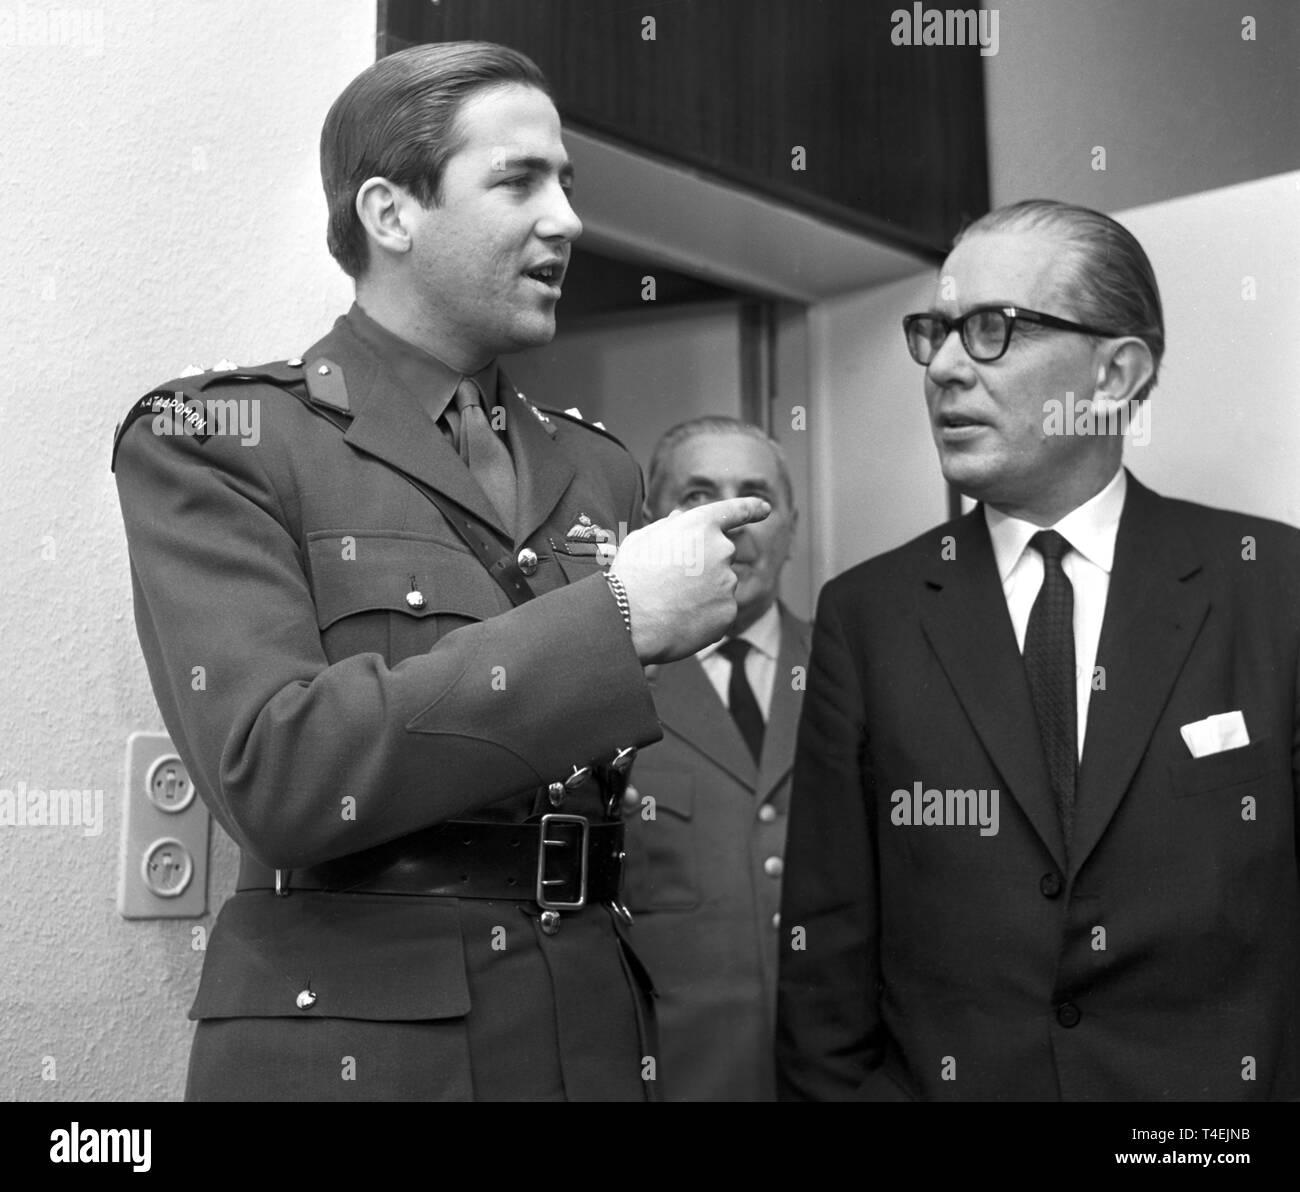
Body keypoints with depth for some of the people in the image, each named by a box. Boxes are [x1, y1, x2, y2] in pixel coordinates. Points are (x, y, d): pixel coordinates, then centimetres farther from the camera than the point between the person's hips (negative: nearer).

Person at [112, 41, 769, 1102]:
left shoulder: (600, 471, 9)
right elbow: (272, 772, -20)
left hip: (603, 1031, 5)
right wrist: (614, 619, -20)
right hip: (348, 1041, -5)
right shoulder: (211, 440, -6)